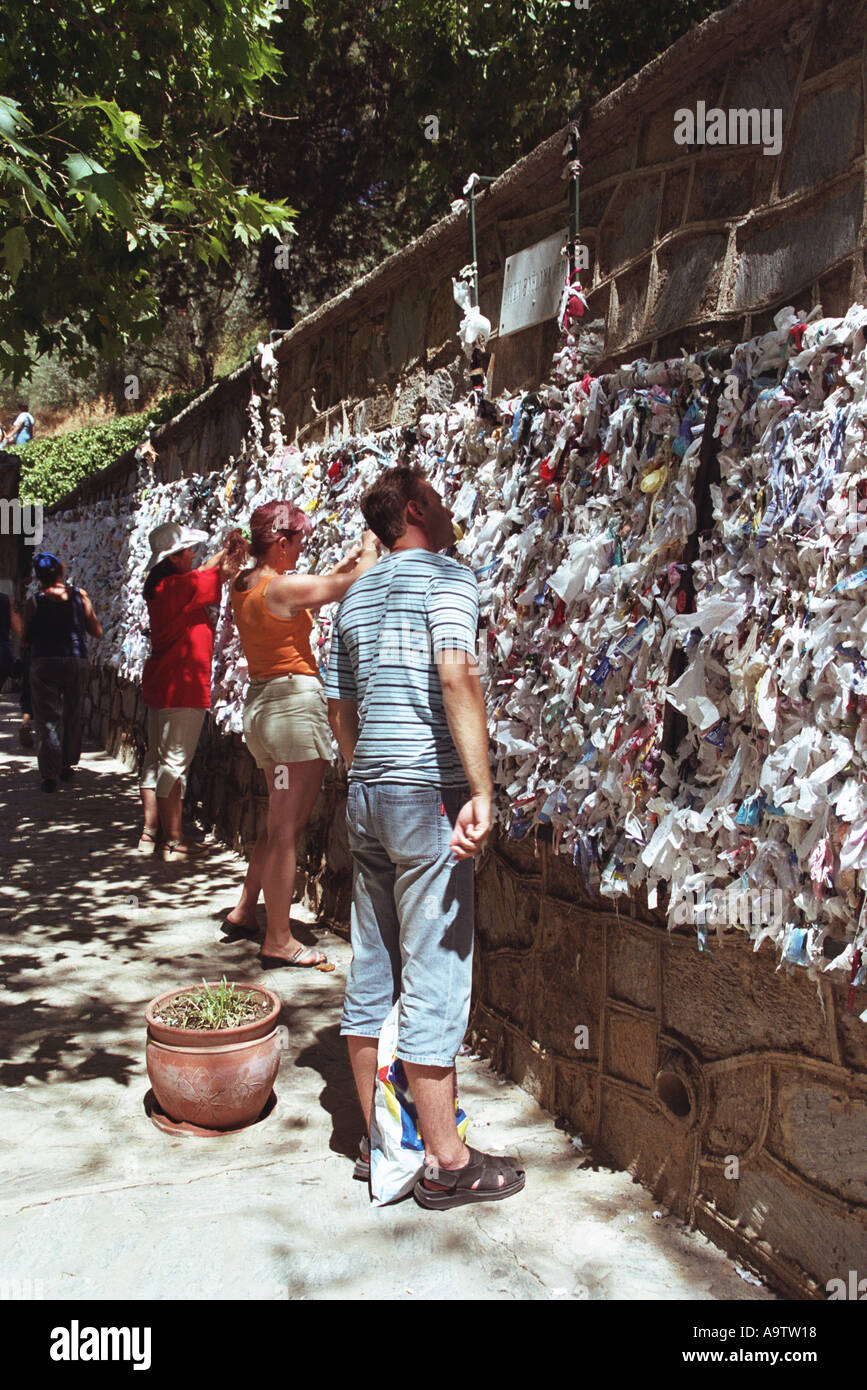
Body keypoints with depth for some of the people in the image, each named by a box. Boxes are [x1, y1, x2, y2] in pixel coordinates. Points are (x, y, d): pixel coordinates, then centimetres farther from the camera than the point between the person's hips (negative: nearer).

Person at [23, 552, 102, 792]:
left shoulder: (34, 602, -4)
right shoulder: (79, 595, 0)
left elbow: (25, 638, 3)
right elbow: (96, 631, 4)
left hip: (44, 664, -2)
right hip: (77, 662, 2)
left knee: (47, 719, 1)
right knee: (72, 717, 17)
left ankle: (50, 774, -6)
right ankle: (68, 765, 28)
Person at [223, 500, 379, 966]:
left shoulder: (243, 587, 10)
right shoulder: (281, 587, -15)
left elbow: (308, 590, 23)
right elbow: (361, 580, -9)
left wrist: (346, 562, 19)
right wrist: (370, 547, 8)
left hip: (261, 704, 9)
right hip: (294, 704, -9)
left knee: (281, 821, 22)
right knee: (286, 827, -2)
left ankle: (245, 909, 31)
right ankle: (278, 940, 6)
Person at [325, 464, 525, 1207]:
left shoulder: (357, 596, 17)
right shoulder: (447, 575, -6)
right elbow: (457, 674, -22)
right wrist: (481, 791, -23)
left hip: (367, 794, 8)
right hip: (428, 793, -8)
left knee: (371, 978, 13)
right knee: (434, 980, 0)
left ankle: (379, 1144, 26)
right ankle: (446, 1163, 12)